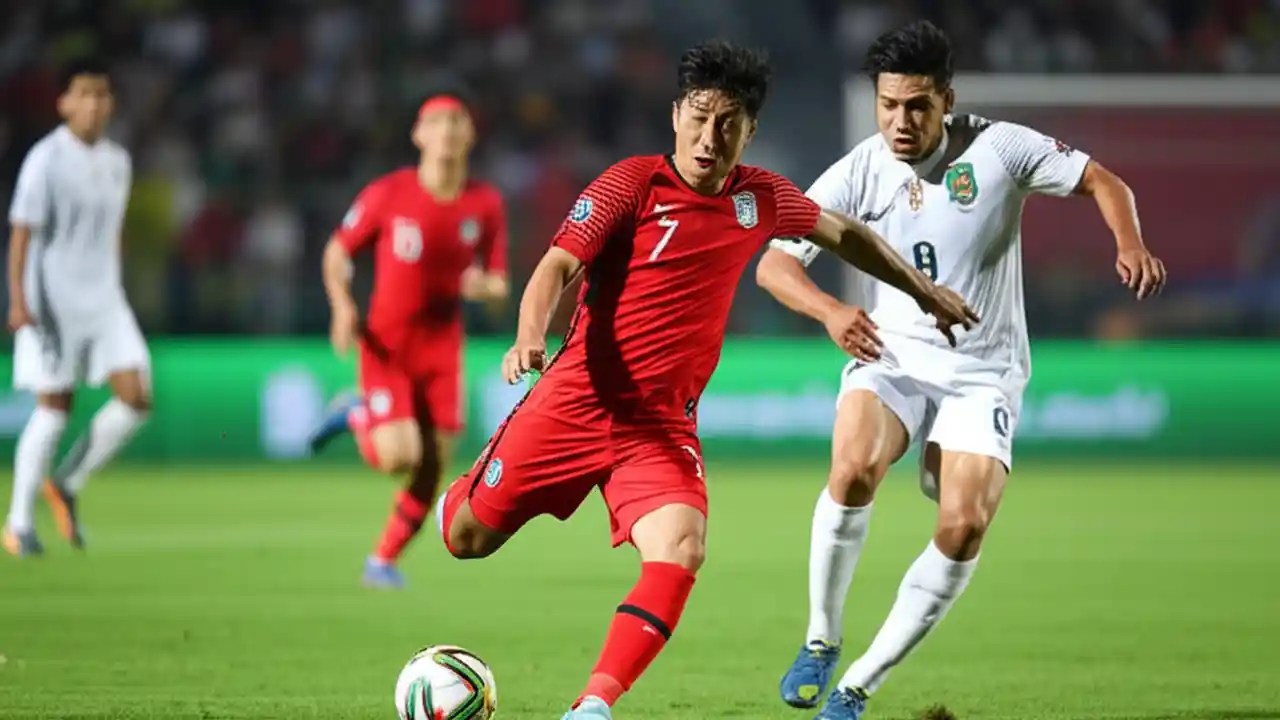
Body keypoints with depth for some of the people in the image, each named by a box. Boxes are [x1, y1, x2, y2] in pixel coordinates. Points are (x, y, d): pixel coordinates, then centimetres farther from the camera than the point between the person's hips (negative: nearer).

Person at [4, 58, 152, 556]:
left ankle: (67, 485, 12)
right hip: (52, 303, -6)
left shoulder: (117, 162, 9)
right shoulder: (46, 159, -10)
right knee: (55, 407, -3)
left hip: (103, 299, 6)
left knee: (136, 397, -8)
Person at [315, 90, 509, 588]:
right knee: (398, 457, -18)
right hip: (386, 342, -3)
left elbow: (498, 284, 4)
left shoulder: (486, 205, -2)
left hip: (442, 347, 3)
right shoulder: (388, 194, -10)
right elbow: (337, 252, 2)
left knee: (433, 470, 0)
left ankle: (384, 561, 21)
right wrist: (342, 305, -15)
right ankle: (358, 417, 17)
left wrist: (483, 286, -20)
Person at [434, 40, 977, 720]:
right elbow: (558, 265, -18)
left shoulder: (762, 198, 5)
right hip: (574, 401, -2)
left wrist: (924, 290, 30)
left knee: (680, 550, -25)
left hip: (663, 424, 2)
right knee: (469, 539, 6)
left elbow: (845, 234, 25)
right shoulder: (632, 184, -9)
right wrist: (530, 336, -37)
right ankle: (461, 499, 45)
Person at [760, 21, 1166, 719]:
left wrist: (1131, 244, -21)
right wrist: (831, 312, -26)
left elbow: (1102, 182, 0)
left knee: (964, 526, -20)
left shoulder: (998, 148, -8)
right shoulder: (857, 174, -5)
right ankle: (821, 641, -13)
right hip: (889, 356, 0)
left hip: (983, 371, 0)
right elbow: (773, 264, -6)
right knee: (854, 467, -32)